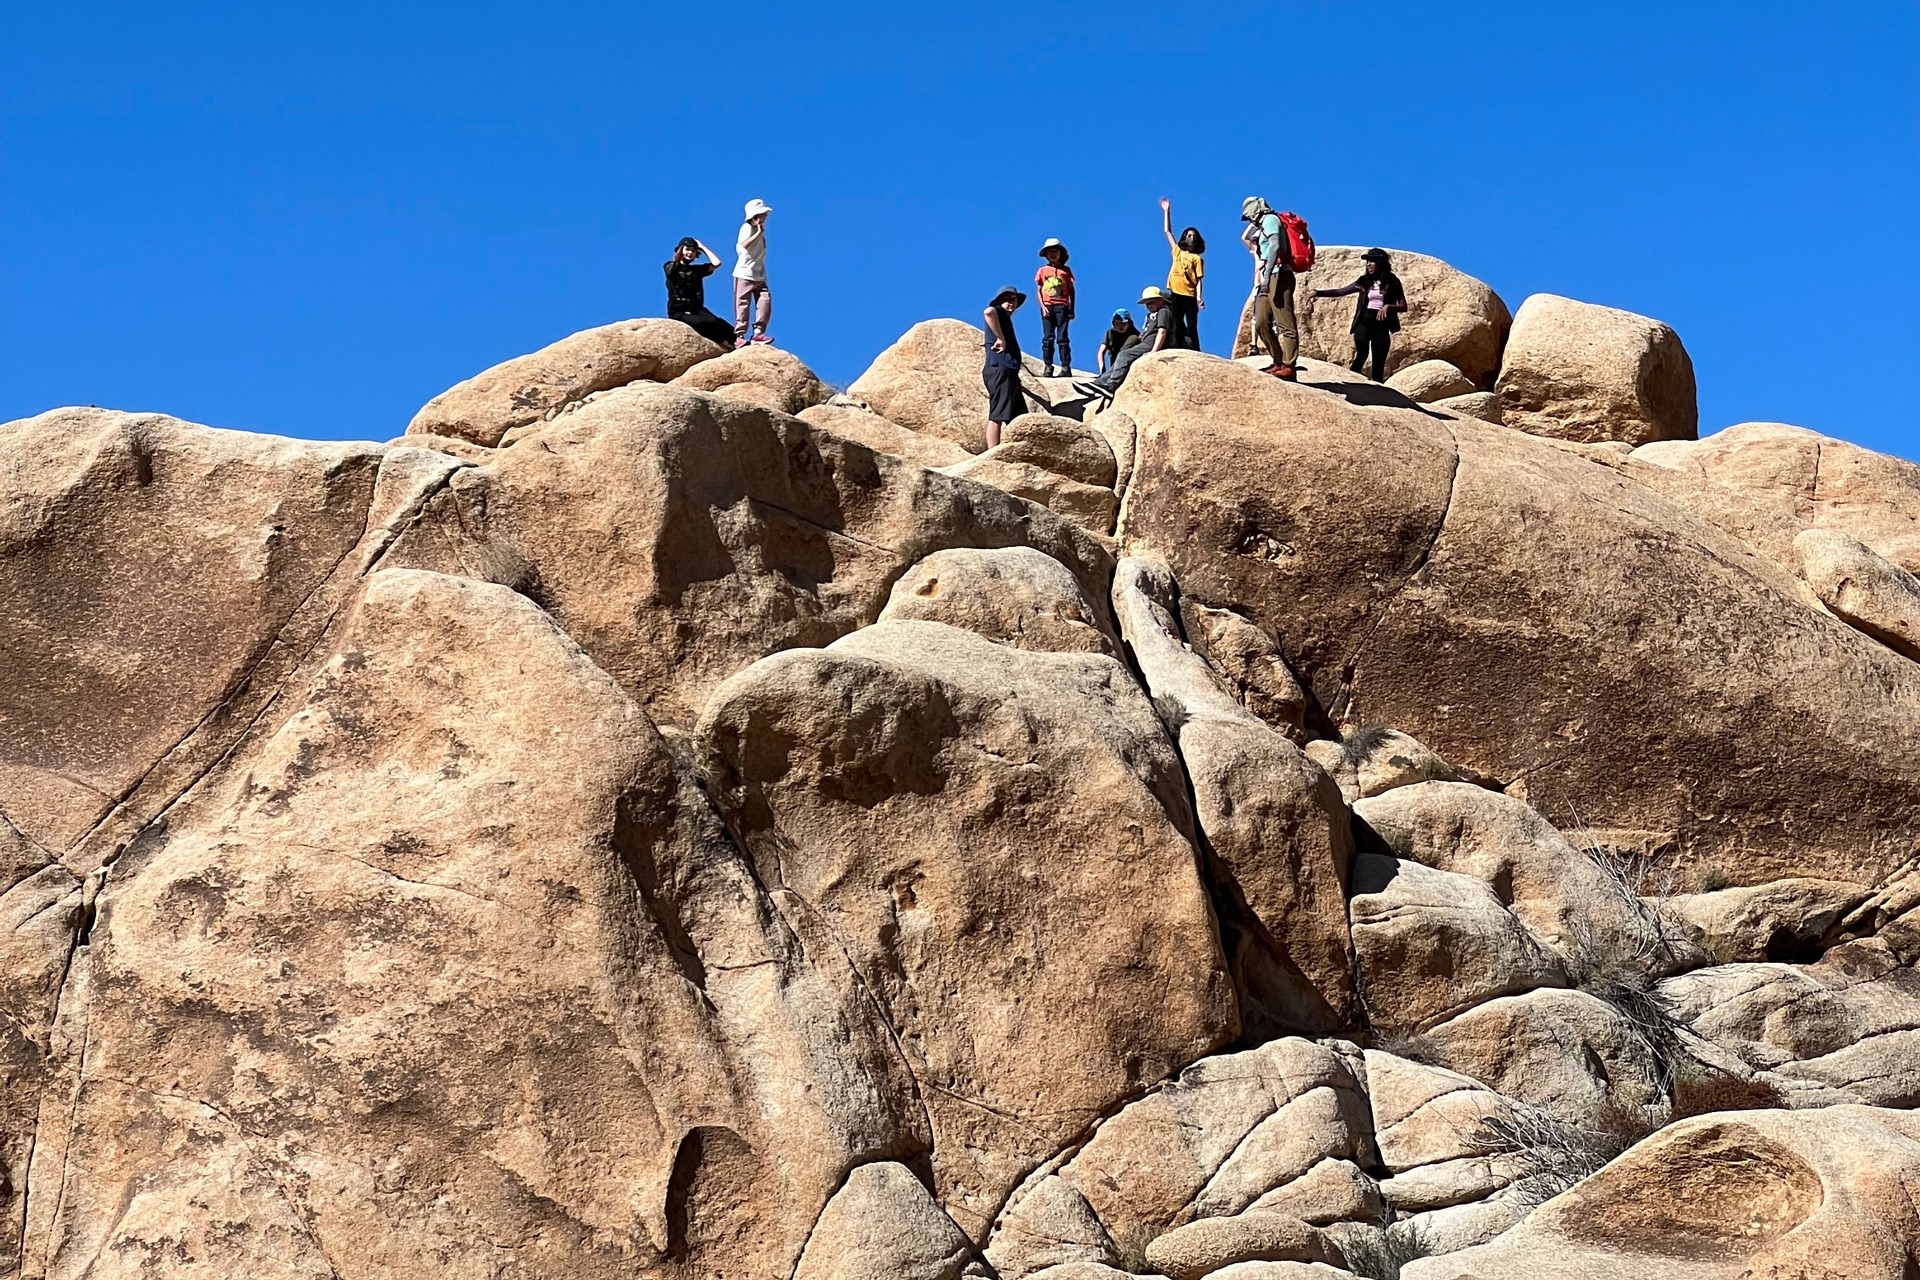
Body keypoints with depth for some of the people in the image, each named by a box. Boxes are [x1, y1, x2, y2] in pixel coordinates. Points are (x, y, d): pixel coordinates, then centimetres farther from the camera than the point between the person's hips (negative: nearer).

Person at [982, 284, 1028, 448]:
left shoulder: (1005, 318, 28)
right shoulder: (998, 312, -2)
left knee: (1019, 418, 10)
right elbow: (988, 312, -28)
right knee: (997, 416, -14)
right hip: (1000, 371, -10)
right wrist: (1001, 339, -24)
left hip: (1009, 373, 10)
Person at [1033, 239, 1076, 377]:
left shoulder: (1066, 270, 10)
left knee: (1063, 338, -5)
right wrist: (1043, 306, -5)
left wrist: (1072, 309, 4)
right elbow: (1038, 290, 9)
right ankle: (1047, 367, -3)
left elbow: (1071, 290, 11)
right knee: (1048, 338, -4)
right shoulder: (1042, 271, 11)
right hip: (1047, 307, 1)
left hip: (1062, 307, -1)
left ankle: (1066, 367, -7)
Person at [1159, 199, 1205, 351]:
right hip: (1176, 293, 3)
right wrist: (1166, 211, 17)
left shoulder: (1197, 258, 8)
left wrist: (1199, 297, -14)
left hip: (1190, 294, -3)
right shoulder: (1177, 252, 17)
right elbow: (1167, 231, 19)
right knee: (1177, 328, 2)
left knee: (1191, 328, -6)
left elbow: (1199, 279, -1)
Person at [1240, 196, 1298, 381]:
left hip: (1278, 275, -10)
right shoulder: (1261, 227, 27)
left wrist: (1267, 274, -24)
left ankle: (1288, 367, -20)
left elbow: (1275, 246, -15)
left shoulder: (1270, 219, 1)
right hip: (1267, 280, 10)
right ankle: (1279, 362, 10)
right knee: (1261, 323, 5)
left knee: (1285, 324, -14)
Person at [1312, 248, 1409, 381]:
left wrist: (1388, 306, -16)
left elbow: (1403, 307, 4)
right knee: (1361, 353, -27)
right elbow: (1340, 292, 9)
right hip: (1364, 322, 0)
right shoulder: (1364, 281, 9)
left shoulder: (1392, 282, 5)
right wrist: (1319, 293, -3)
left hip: (1381, 325, 0)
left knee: (1378, 365, -1)